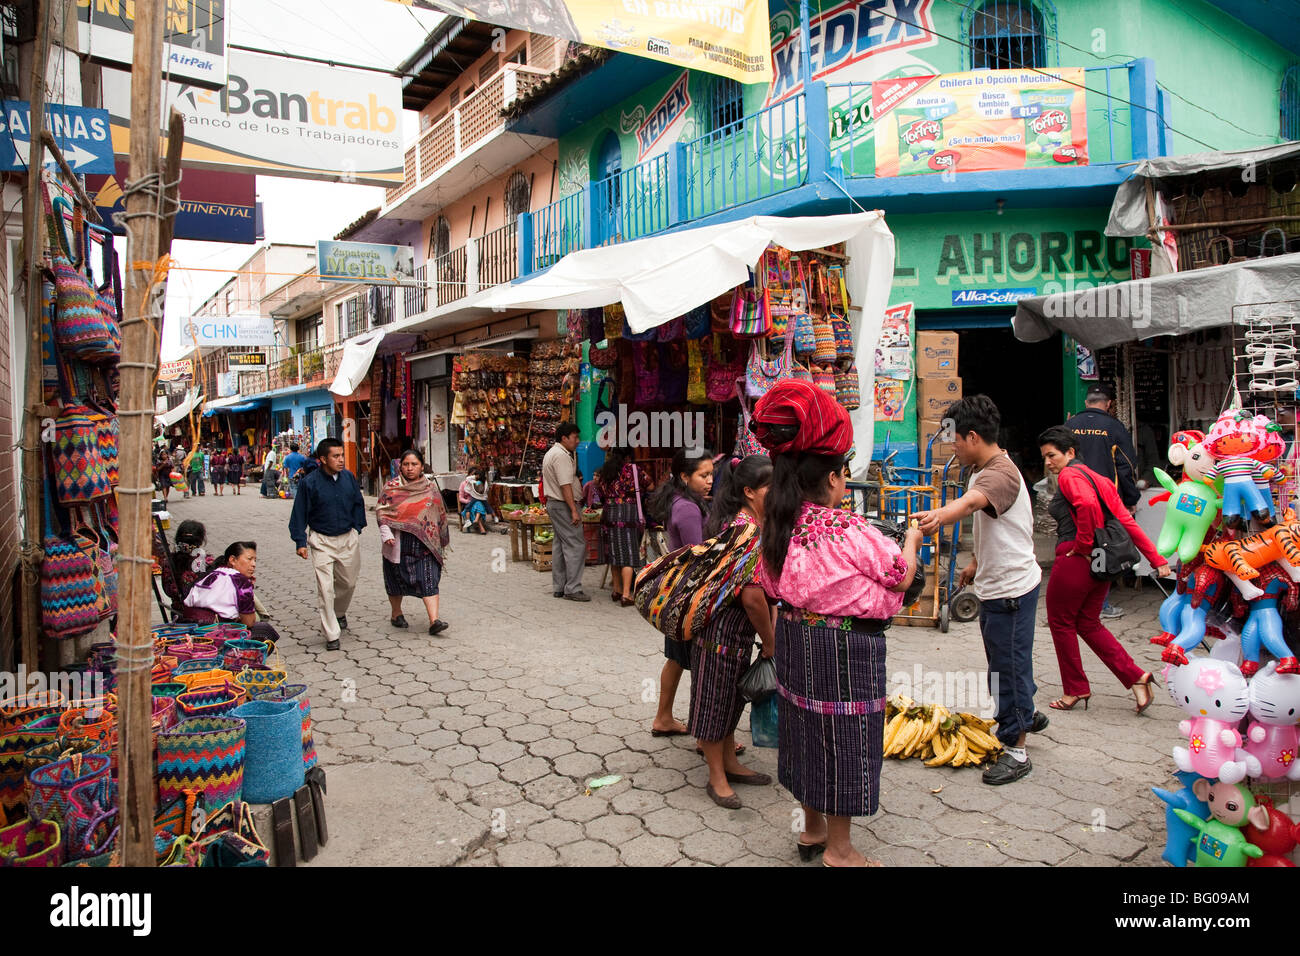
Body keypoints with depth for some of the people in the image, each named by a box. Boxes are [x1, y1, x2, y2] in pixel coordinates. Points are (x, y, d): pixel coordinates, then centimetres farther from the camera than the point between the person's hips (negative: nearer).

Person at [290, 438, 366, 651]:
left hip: (348, 539, 4)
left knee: (348, 582, 17)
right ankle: (331, 635, 1)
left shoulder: (349, 477, -1)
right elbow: (299, 514, -4)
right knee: (325, 588, -7)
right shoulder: (309, 482, -11)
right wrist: (300, 542, -8)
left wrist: (357, 528, 10)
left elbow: (358, 503, 14)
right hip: (322, 541, -4)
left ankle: (340, 613, 46)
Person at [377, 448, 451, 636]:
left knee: (429, 580, -9)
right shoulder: (391, 488, 1)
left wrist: (441, 540, 18)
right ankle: (396, 614, 33)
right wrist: (386, 535, -15)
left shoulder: (431, 488, 7)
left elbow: (440, 515, 15)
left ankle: (434, 620, -14)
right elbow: (382, 513, -1)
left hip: (425, 544, 1)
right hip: (399, 545, -1)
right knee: (397, 579, 12)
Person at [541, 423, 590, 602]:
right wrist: (574, 510, -23)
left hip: (553, 503, 11)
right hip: (563, 505, -11)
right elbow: (565, 485, -22)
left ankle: (558, 587, 17)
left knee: (561, 545, 13)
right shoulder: (561, 455, -16)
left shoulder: (551, 453, 18)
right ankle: (573, 588, -9)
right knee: (575, 545, -9)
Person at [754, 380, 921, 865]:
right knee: (843, 735, 7)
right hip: (846, 645, -7)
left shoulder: (779, 529, -1)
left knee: (808, 728, 19)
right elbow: (900, 576, -10)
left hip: (795, 641, 7)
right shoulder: (848, 531, -22)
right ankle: (838, 848, 22)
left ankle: (813, 828, 37)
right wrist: (911, 539, 6)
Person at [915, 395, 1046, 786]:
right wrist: (976, 561, 27)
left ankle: (1015, 751, 12)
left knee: (1008, 665, -1)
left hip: (1011, 587, -10)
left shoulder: (1000, 474, -25)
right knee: (1006, 661, 24)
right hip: (995, 583, 10)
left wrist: (939, 516, -66)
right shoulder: (985, 471, 10)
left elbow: (971, 501, -48)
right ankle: (1027, 714, 45)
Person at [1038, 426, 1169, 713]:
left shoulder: (1069, 475, -10)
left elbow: (1088, 504, -32)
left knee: (1061, 622, 7)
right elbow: (1125, 520, 12)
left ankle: (1075, 690, 18)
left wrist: (1082, 544, -20)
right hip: (1102, 561, 9)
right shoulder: (1096, 478, 16)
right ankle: (1135, 676, 10)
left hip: (1076, 560, -9)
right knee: (1088, 624, 18)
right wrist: (1156, 559, 9)